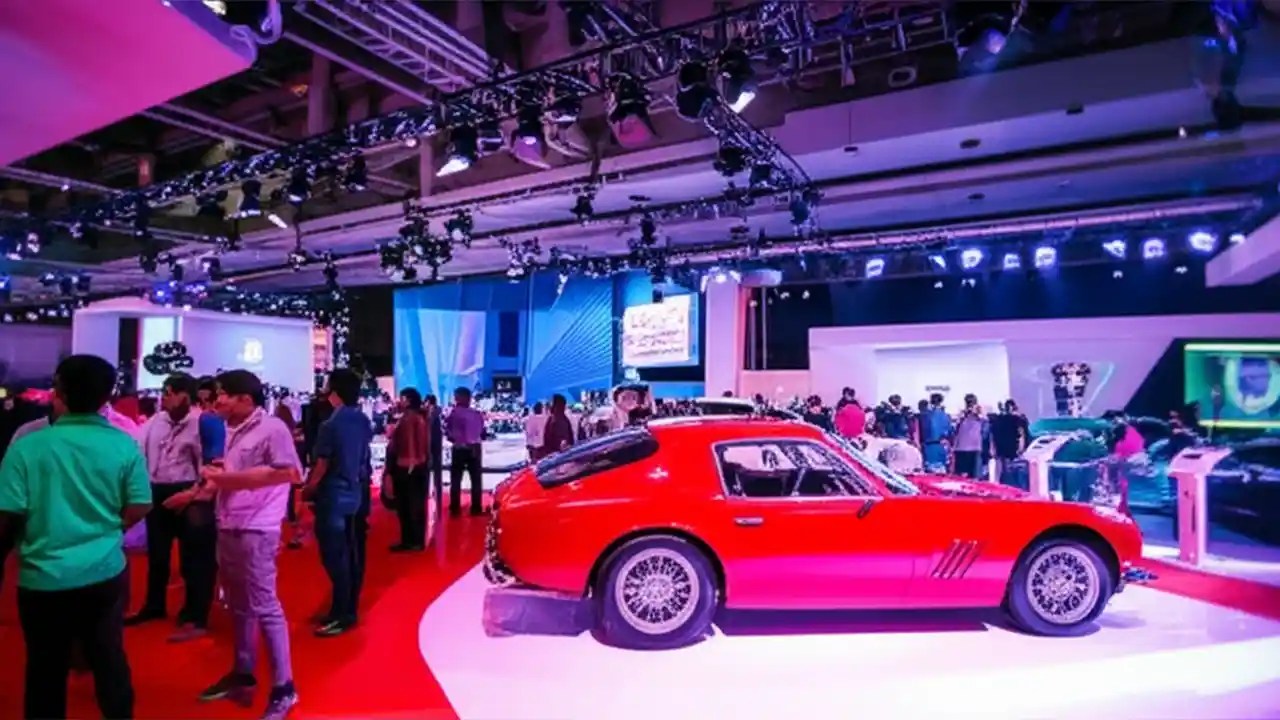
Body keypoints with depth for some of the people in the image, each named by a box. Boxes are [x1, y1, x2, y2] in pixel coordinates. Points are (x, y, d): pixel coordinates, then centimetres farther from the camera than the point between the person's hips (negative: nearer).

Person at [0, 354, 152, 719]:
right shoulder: (125, 445, -8)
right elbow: (138, 509, -4)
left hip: (43, 576, -1)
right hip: (105, 572, 1)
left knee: (46, 667, 15)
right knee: (109, 658, 16)